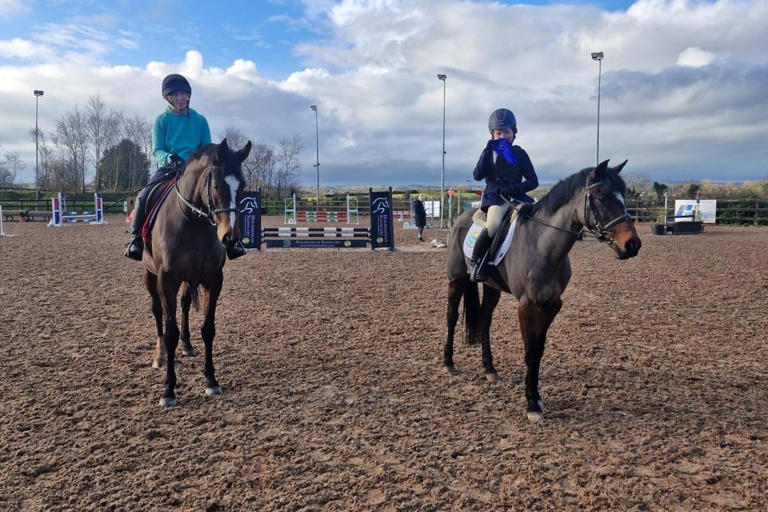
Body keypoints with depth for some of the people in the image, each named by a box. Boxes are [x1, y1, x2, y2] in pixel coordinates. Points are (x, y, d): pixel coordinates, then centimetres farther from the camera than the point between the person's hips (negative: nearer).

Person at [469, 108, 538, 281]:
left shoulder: (520, 153, 11)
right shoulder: (489, 152, 9)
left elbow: (533, 181, 5)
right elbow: (477, 176, -7)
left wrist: (516, 187, -15)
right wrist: (488, 152, -13)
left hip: (517, 197, 3)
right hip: (495, 197, -3)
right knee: (493, 225, -33)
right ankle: (475, 261, -16)